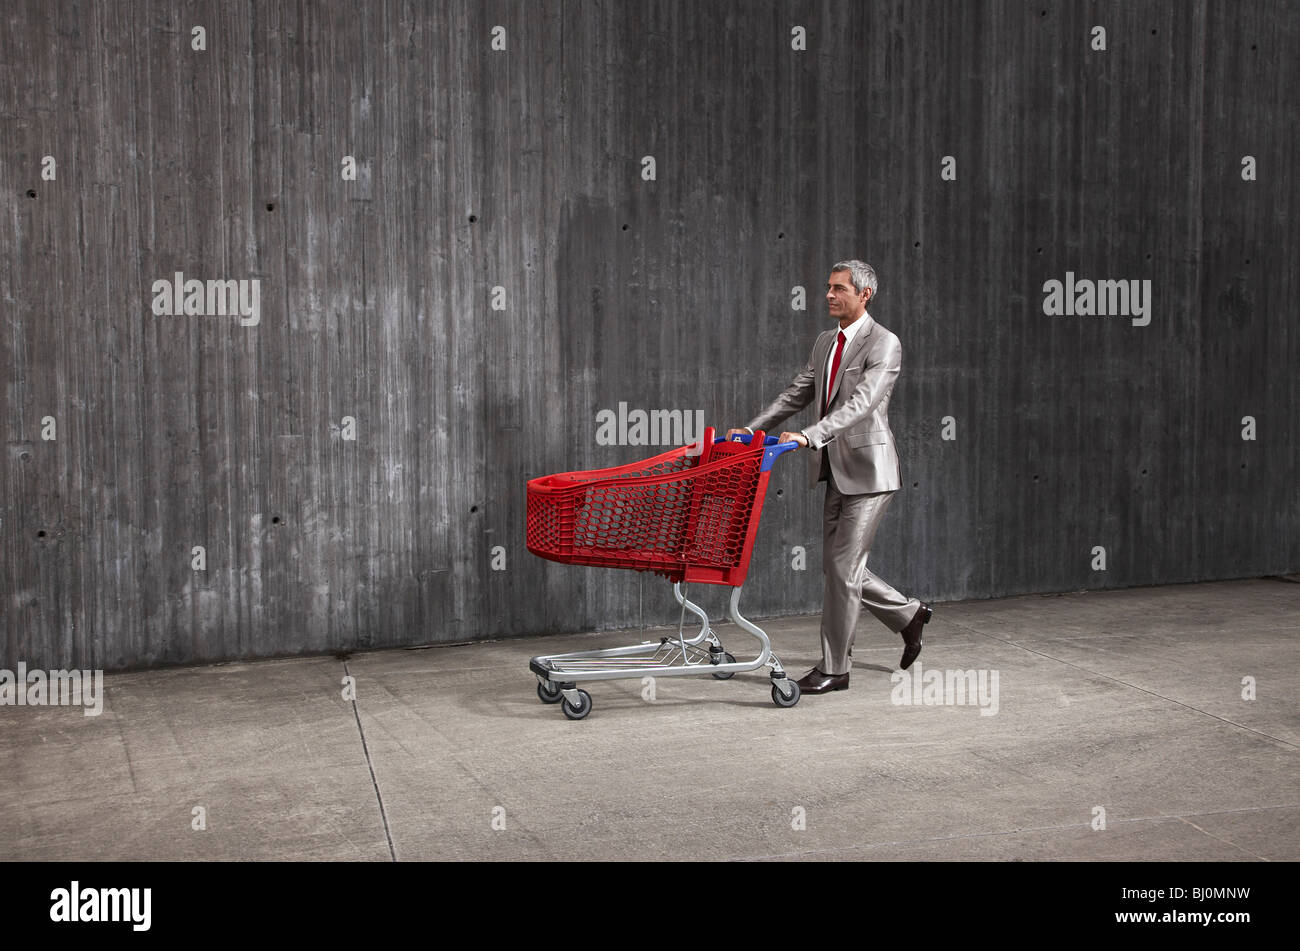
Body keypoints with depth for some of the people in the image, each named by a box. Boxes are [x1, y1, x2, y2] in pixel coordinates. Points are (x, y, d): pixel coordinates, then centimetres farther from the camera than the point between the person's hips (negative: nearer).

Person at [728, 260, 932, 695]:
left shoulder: (884, 344, -13)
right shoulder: (825, 342, 13)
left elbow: (861, 403, -26)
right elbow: (796, 394, 15)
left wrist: (808, 436, -37)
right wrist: (750, 430, 4)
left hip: (868, 471, -8)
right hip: (837, 473, 8)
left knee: (843, 567, -6)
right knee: (838, 565, 13)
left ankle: (834, 668, 5)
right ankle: (909, 614, 33)